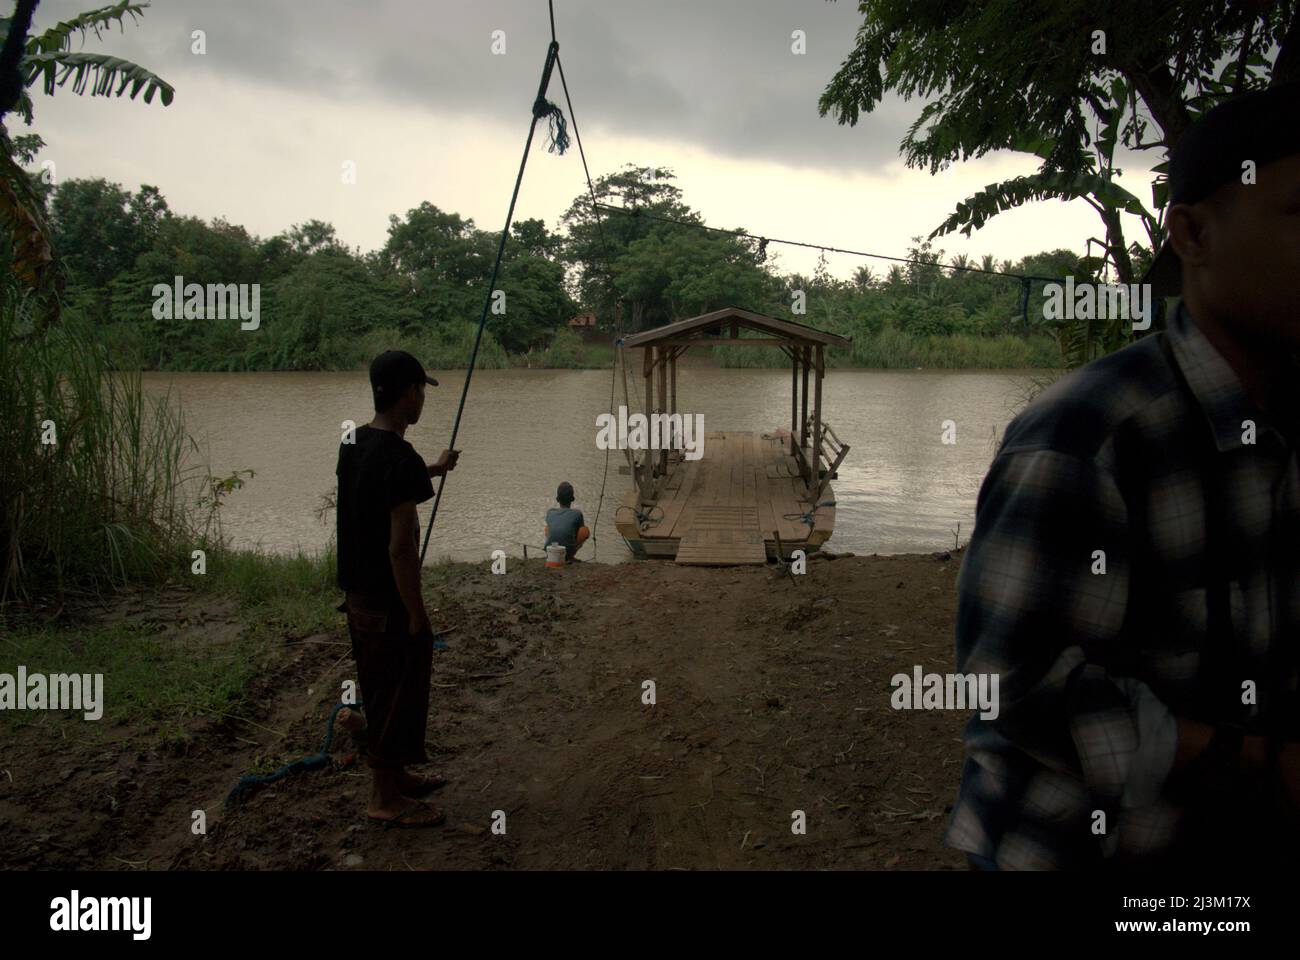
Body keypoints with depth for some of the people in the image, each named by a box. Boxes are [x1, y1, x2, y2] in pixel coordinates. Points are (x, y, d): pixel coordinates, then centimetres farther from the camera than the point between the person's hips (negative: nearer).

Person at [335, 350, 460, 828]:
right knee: (397, 695, 5)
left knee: (382, 689, 22)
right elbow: (400, 547, -26)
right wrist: (417, 614, -17)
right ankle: (386, 799, 18)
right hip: (388, 603, -9)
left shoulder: (353, 442, 5)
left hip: (358, 592, 9)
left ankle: (395, 774, 37)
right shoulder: (401, 459, -24)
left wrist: (434, 470, 43)